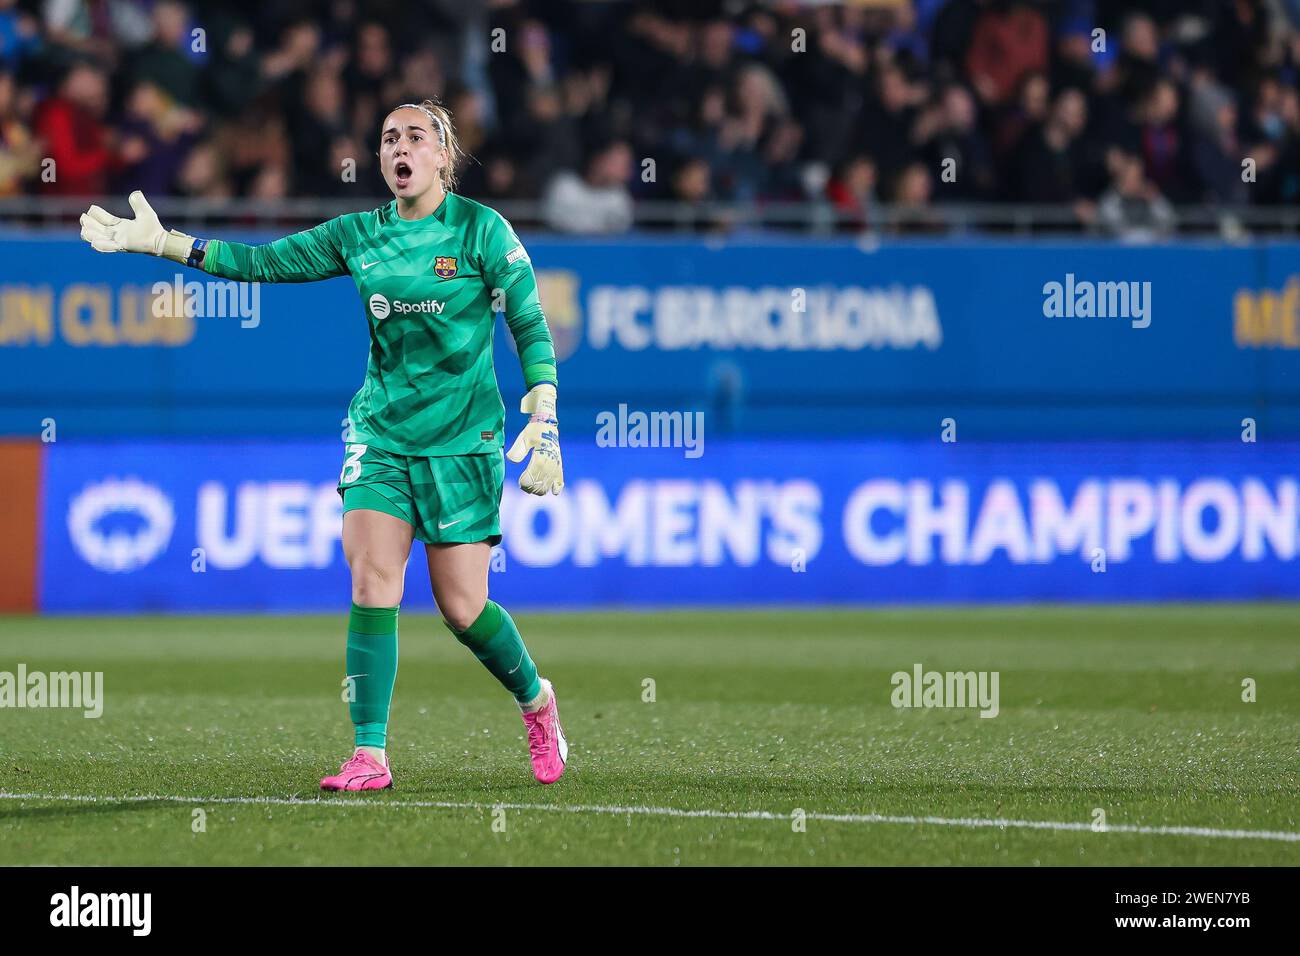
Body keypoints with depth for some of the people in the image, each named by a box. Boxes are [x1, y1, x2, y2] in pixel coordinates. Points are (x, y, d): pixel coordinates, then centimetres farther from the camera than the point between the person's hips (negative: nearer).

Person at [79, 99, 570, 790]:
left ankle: (536, 700, 28)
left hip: (462, 441, -3)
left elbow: (530, 323, -3)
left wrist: (544, 421, -11)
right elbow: (262, 262, 9)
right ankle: (369, 757, -11)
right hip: (380, 434, 4)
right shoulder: (358, 236, 6)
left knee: (462, 606, -2)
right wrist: (161, 242, 3)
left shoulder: (481, 229, -5)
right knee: (371, 582, -12)